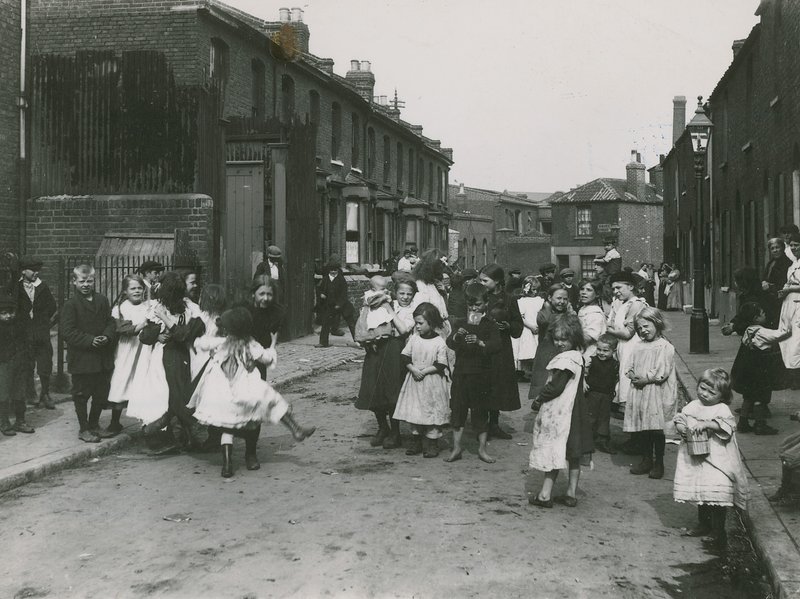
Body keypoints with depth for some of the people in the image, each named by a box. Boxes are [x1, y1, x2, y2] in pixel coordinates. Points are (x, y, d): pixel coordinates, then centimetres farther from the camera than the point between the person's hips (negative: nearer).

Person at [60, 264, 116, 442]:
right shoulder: (70, 304, -8)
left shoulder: (102, 300, 8)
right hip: (81, 359, -5)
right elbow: (67, 332, -13)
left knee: (101, 394, 12)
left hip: (102, 358, 5)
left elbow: (111, 322, 11)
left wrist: (107, 336, -10)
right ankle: (83, 429, 17)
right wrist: (90, 340, -20)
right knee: (81, 395, 4)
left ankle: (94, 424, 30)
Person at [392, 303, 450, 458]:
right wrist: (413, 369, -13)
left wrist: (424, 371, -17)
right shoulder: (413, 339, 3)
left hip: (432, 383, -4)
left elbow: (441, 365, -12)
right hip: (415, 381, 4)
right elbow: (405, 357, 3)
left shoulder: (439, 342, -10)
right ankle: (416, 442, 19)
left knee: (432, 412, 1)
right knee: (414, 412, 8)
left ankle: (431, 443, 11)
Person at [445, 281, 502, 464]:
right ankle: (456, 447, 13)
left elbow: (496, 345, -14)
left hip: (481, 374, -2)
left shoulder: (489, 325, -1)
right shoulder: (462, 323, 7)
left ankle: (482, 449, 15)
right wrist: (456, 335, -23)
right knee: (457, 409, 4)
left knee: (481, 411, 5)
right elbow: (449, 343, -1)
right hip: (461, 372, 2)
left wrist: (479, 342, -32)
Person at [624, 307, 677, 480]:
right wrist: (632, 375, -7)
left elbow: (661, 373, -16)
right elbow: (629, 366, 12)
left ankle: (658, 463, 12)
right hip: (638, 392, 6)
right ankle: (646, 460, 23)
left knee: (657, 430, 0)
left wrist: (644, 378, -14)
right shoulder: (640, 346, 12)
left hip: (657, 395, -6)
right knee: (642, 430, 10)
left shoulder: (665, 347, -8)